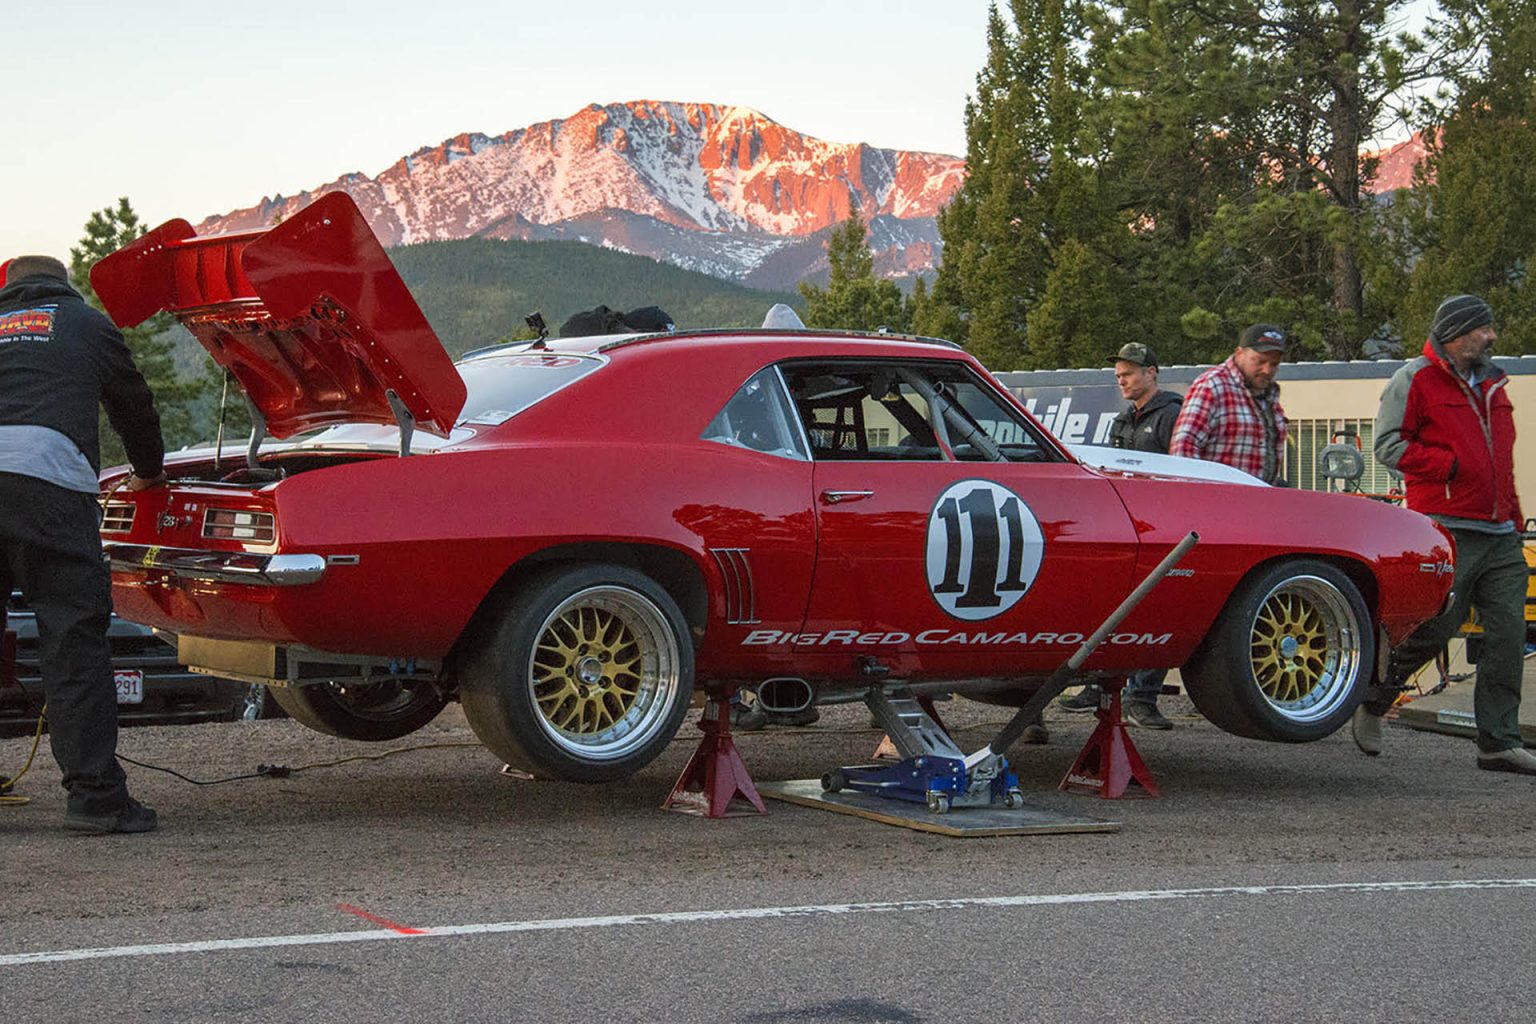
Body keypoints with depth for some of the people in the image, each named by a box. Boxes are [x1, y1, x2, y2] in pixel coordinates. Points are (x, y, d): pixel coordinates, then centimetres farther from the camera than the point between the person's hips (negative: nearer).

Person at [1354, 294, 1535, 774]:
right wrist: (1451, 466, -14)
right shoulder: (1416, 379, -2)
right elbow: (1388, 445, -9)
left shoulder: (1490, 383, 21)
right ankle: (1370, 702, 18)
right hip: (1448, 532, -7)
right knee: (1434, 626, -5)